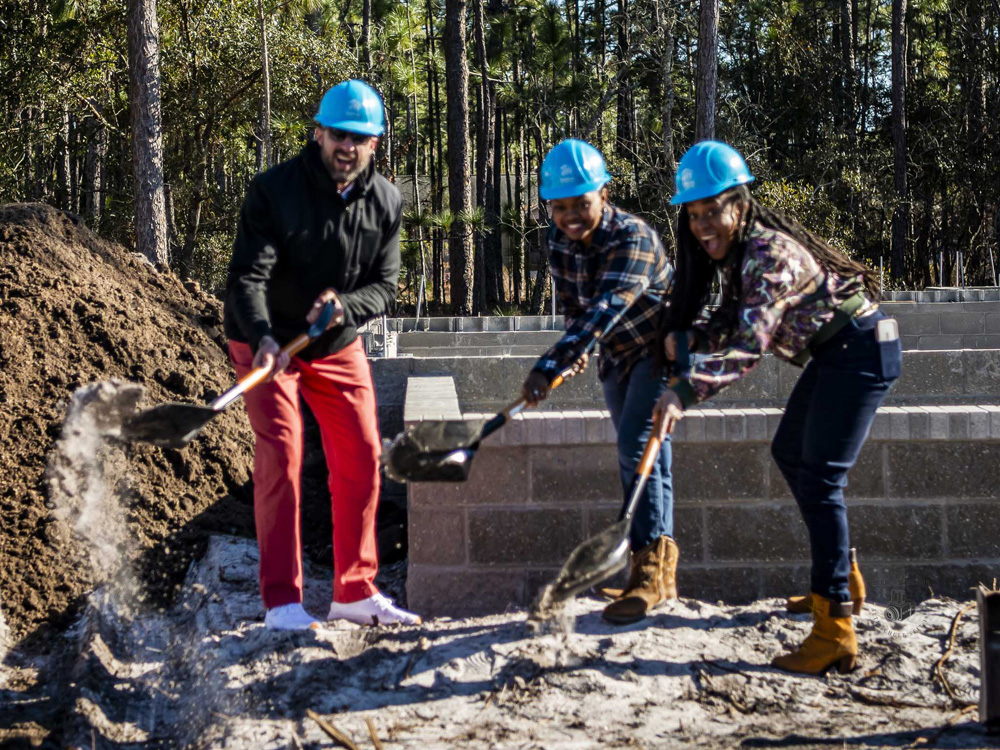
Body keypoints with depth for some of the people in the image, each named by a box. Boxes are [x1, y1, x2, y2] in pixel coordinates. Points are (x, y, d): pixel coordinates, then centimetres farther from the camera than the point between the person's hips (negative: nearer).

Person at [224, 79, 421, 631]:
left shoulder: (386, 202, -5)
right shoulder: (273, 191, -20)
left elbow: (385, 285, -4)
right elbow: (248, 275, -27)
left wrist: (344, 308, -26)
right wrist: (263, 338, -45)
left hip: (339, 346, 5)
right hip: (266, 342, -5)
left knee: (361, 457, 4)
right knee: (280, 455, -14)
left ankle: (355, 593, 15)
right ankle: (282, 601, -9)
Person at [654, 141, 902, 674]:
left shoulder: (769, 253, -26)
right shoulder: (734, 251, 5)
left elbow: (749, 345, -34)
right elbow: (734, 319, 8)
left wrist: (686, 393, -43)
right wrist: (688, 336, -12)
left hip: (861, 351, -11)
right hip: (834, 354, 11)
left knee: (818, 480, -15)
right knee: (789, 454, 21)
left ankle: (835, 634, -17)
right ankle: (839, 578, 36)